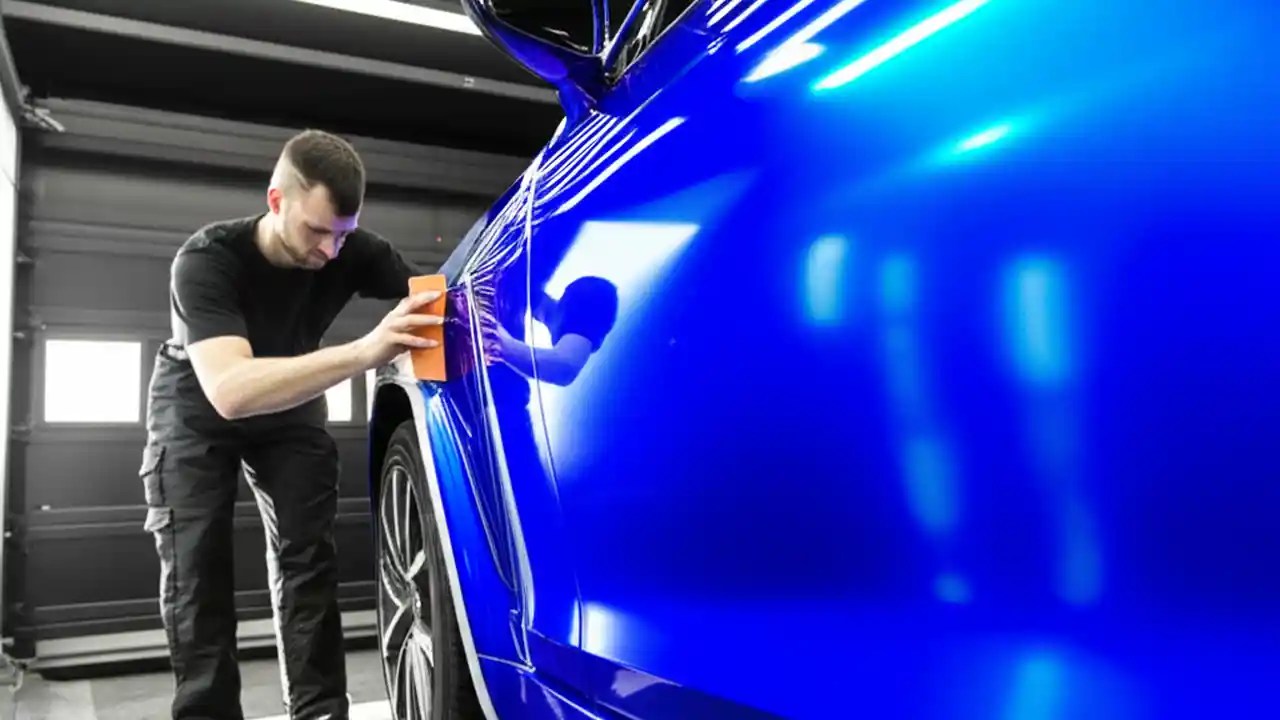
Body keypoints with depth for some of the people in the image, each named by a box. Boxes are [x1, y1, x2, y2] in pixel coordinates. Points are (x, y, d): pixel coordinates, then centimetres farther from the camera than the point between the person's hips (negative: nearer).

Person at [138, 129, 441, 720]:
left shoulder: (353, 251, -24)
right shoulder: (207, 260, -35)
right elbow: (229, 390, -49)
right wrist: (365, 352, -63)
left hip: (288, 408, 3)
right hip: (197, 413, -2)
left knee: (308, 563, -6)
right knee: (195, 575, -9)